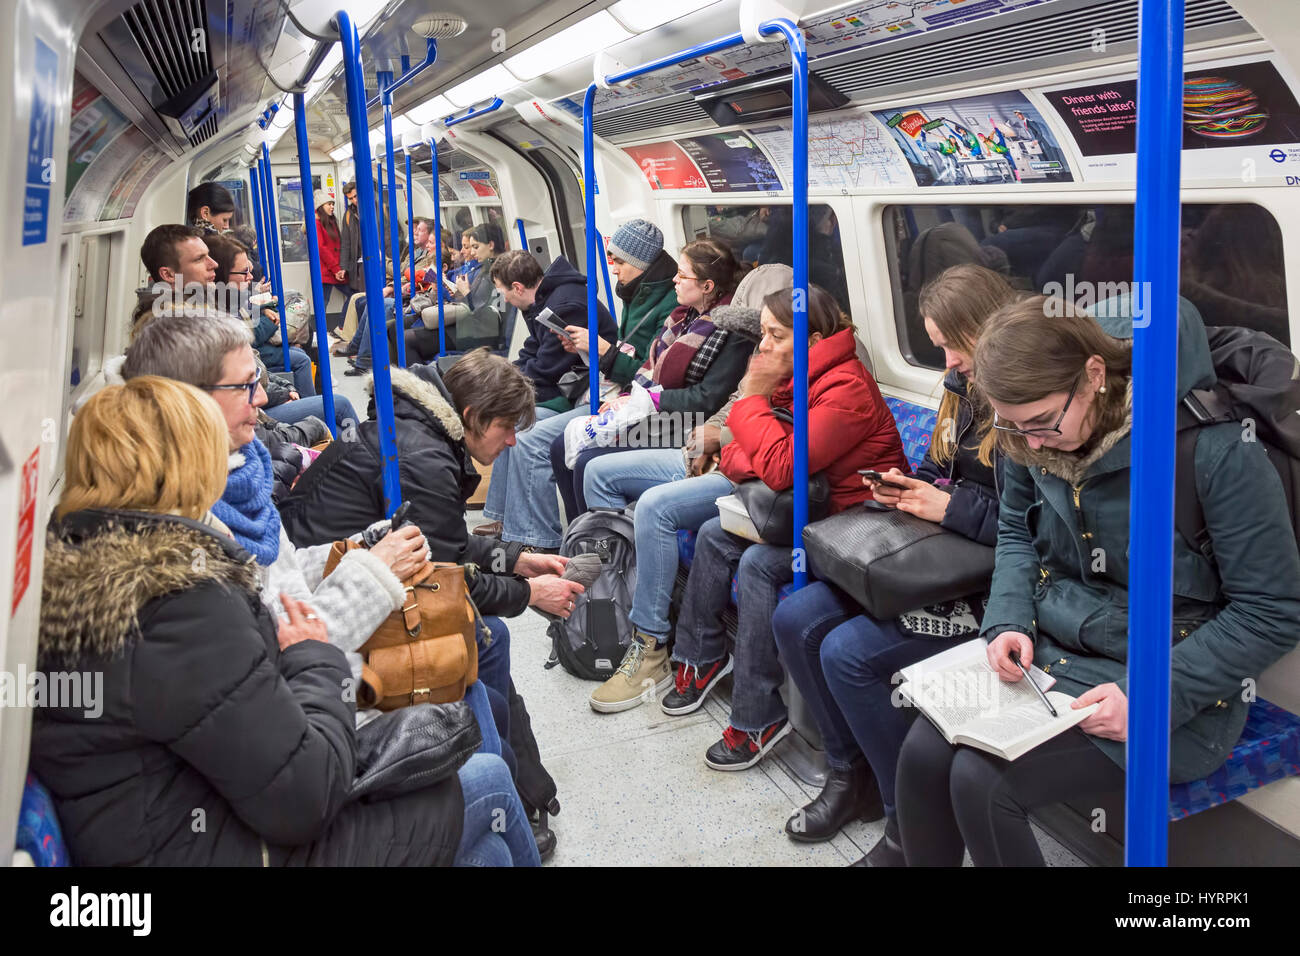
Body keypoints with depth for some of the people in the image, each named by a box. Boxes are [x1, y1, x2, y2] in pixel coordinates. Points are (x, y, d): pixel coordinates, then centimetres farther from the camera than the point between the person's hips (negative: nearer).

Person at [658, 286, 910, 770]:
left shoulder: (846, 389, -25)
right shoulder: (795, 377, 3)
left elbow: (782, 467, -32)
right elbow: (745, 450, 8)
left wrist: (753, 397, -21)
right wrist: (736, 458, -17)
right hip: (812, 504, 10)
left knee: (758, 564, -26)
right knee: (714, 535, 4)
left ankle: (758, 719, -14)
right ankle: (703, 656, 21)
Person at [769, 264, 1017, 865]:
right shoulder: (963, 388, 10)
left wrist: (952, 508, -19)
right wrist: (906, 489, 0)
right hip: (933, 562, 9)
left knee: (849, 652, -22)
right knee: (795, 620, -1)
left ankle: (911, 822, -1)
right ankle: (851, 774, 14)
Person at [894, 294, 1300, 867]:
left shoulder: (1214, 448, -23)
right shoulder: (1034, 436, -7)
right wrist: (1009, 621, -7)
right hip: (1047, 649, 5)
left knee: (981, 782, -21)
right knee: (922, 753, -16)